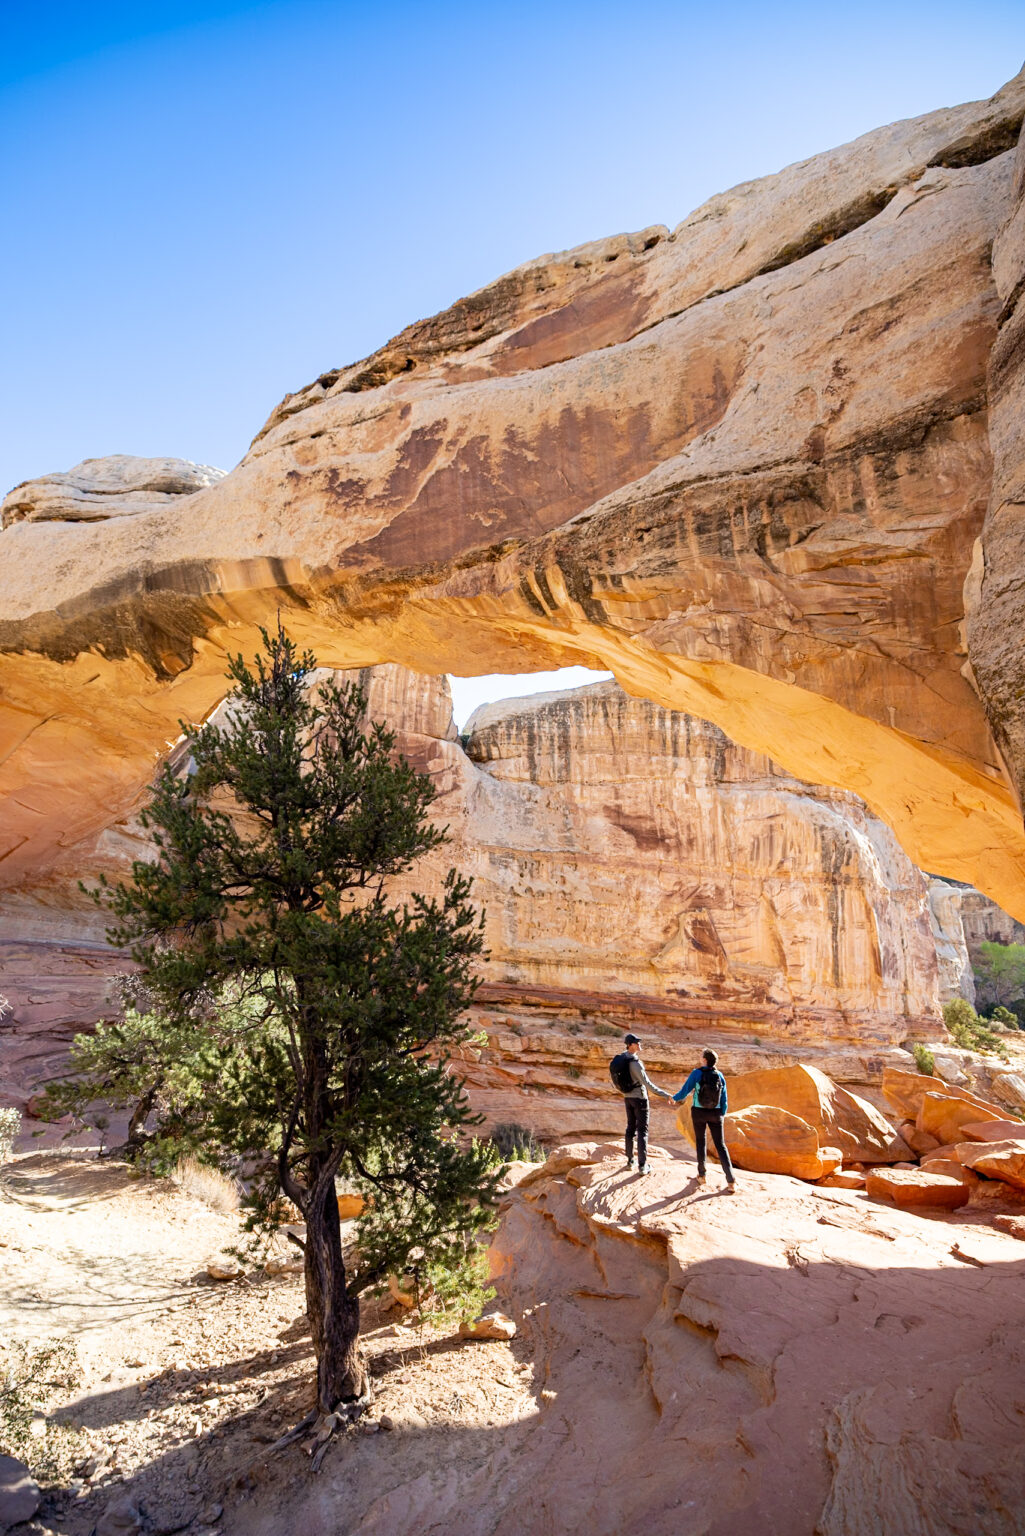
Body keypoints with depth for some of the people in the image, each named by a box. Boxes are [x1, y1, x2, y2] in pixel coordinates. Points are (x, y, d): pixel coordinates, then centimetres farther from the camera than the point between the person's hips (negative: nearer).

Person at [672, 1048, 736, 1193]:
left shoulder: (697, 1073, -13)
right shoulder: (720, 1076, -3)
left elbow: (685, 1091, -10)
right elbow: (724, 1099, 2)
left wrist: (674, 1098, 10)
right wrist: (722, 1115, 15)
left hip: (698, 1112, -2)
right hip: (716, 1114, 2)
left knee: (700, 1142, 18)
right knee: (720, 1145, 4)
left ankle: (701, 1175, 25)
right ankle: (731, 1181, -5)